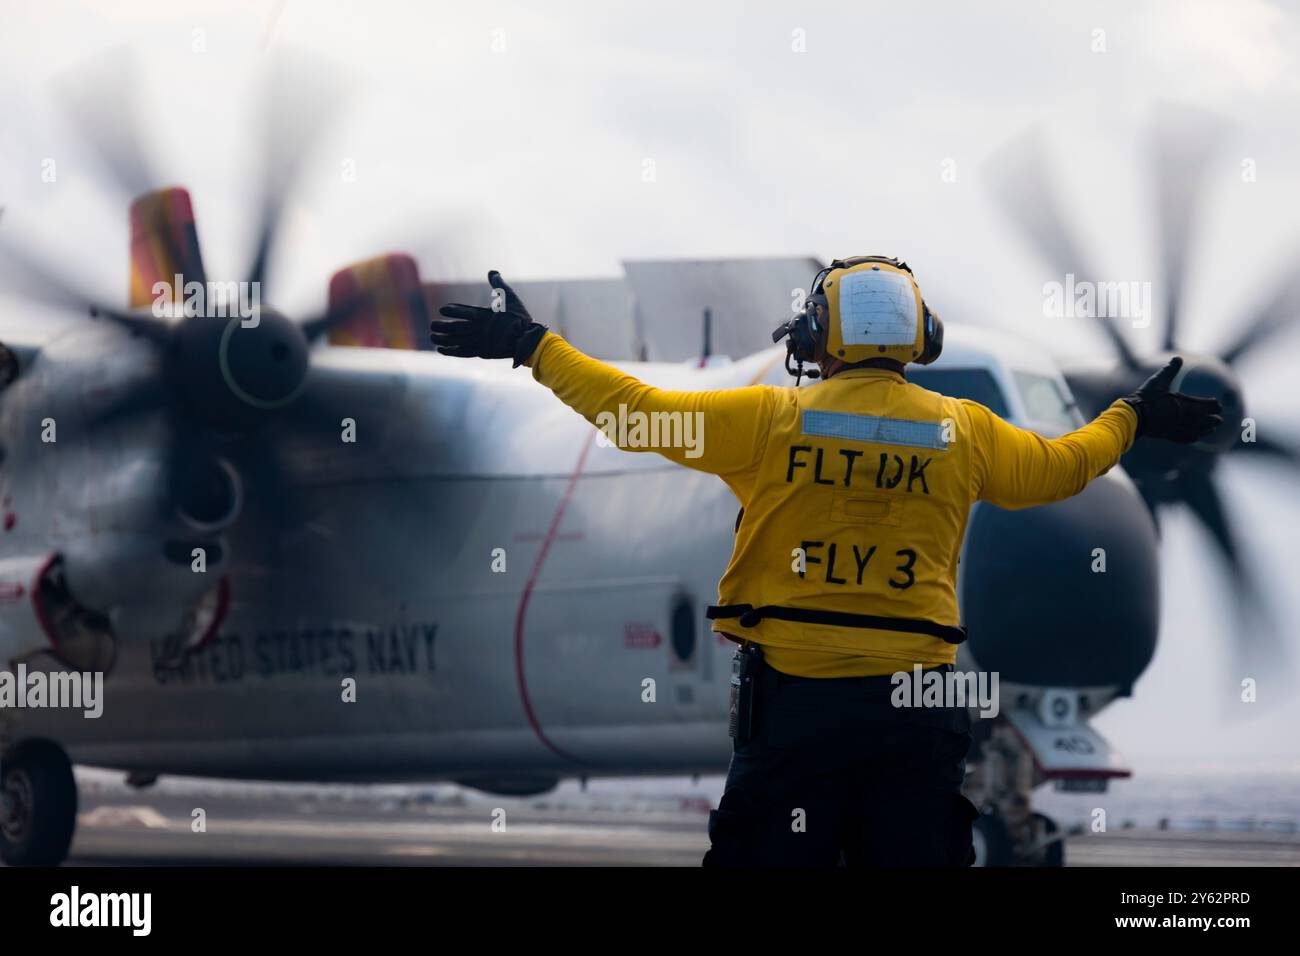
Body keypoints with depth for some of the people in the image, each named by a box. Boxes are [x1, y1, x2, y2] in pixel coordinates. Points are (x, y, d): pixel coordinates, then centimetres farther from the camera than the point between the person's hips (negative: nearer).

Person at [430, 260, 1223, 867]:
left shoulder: (771, 419, -4)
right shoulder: (965, 432, 3)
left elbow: (638, 410, -2)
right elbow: (1057, 469, 19)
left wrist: (533, 346, 8)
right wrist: (1134, 420, 37)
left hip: (793, 697, -2)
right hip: (914, 704, 2)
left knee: (770, 856, 4)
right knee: (916, 856, 7)